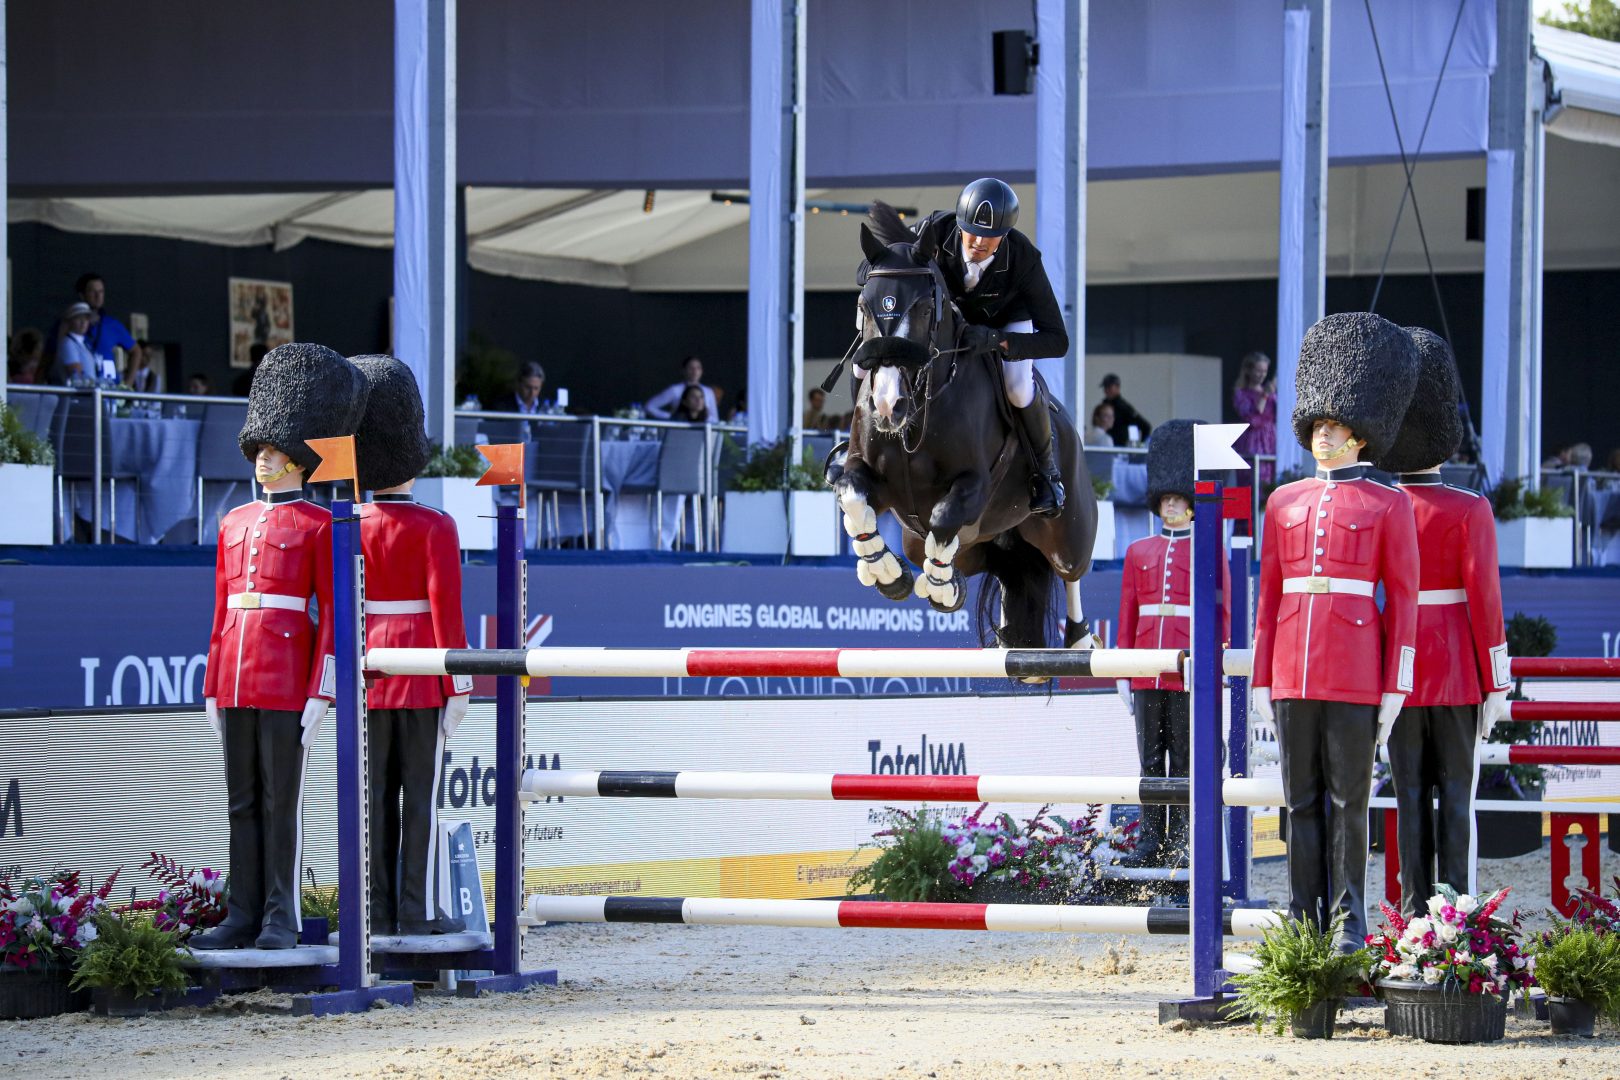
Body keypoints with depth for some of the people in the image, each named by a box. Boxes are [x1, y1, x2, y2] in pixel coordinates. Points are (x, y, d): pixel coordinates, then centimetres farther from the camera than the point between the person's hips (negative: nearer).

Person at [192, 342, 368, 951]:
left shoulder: (319, 526, -1)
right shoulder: (235, 525, 16)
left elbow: (332, 613, -5)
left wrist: (320, 693, -11)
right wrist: (212, 688, 13)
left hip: (288, 678, -6)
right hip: (237, 680, 6)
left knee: (281, 800, -4)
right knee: (242, 802, 7)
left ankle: (282, 919, 0)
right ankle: (244, 917, 10)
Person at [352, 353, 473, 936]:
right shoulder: (436, 528, -8)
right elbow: (446, 609, -11)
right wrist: (458, 687, -8)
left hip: (368, 676, 4)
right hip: (422, 680, -4)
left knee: (373, 794, 5)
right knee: (420, 793, -1)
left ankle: (376, 911, 5)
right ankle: (417, 911, -2)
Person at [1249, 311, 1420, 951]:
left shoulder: (1388, 506, 2)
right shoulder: (1284, 503, 13)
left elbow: (1403, 601, 1)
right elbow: (1269, 595, 14)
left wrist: (1395, 688, -5)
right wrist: (1260, 680, 8)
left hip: (1355, 675, -4)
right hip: (1293, 674, 4)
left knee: (1348, 799, -1)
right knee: (1301, 800, 6)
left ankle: (1350, 921, 4)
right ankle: (1305, 919, 10)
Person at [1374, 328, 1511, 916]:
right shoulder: (1470, 510, -8)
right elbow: (1484, 598, -10)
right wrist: (1497, 685, -4)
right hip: (1458, 670, -2)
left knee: (1411, 795, 6)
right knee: (1457, 793, 2)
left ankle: (1415, 911, 5)